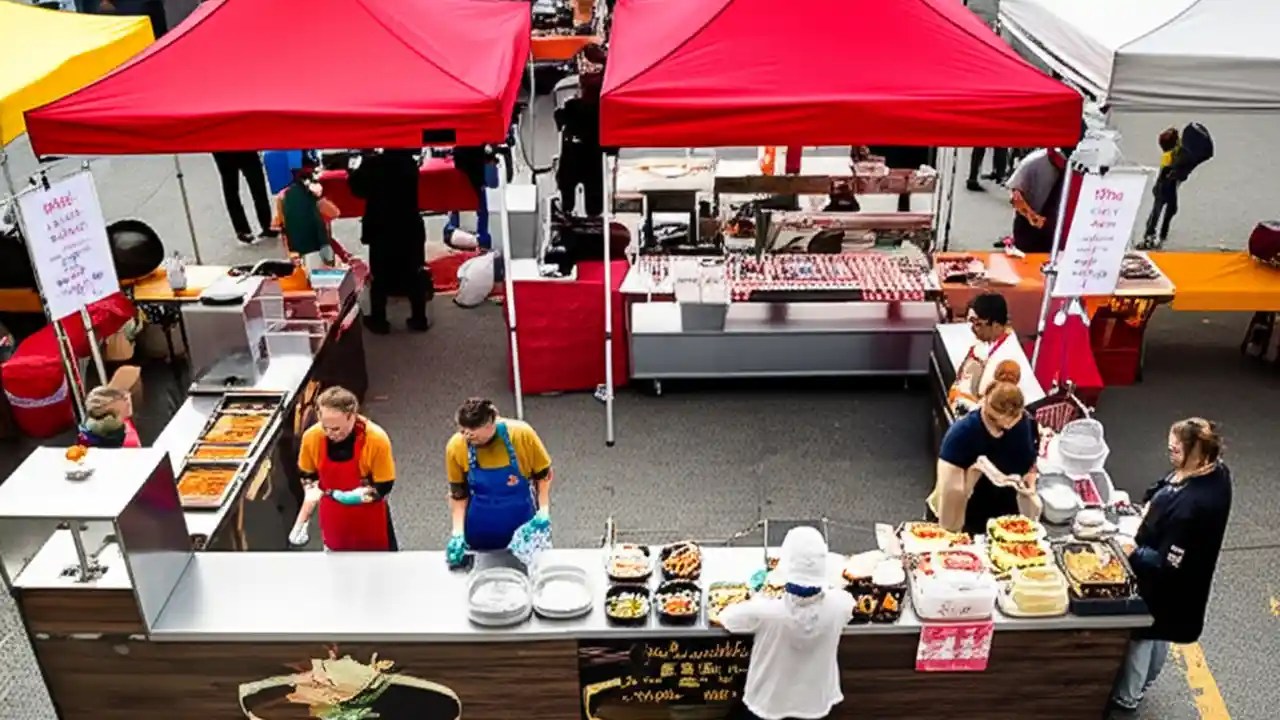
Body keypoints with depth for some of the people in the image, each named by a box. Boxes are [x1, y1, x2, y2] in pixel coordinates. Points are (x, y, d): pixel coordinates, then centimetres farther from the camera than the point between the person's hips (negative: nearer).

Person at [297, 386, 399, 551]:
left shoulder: (377, 439, -31)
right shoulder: (312, 437, -21)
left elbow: (384, 487, -22)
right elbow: (306, 473, 1)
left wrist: (340, 495, -27)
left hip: (369, 517, -3)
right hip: (334, 516, 3)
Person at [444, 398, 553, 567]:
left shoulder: (522, 434, -23)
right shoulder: (455, 446, -19)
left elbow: (543, 474, -7)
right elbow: (458, 494, -5)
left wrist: (544, 512, -14)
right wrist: (458, 532, -11)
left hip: (521, 525, 0)